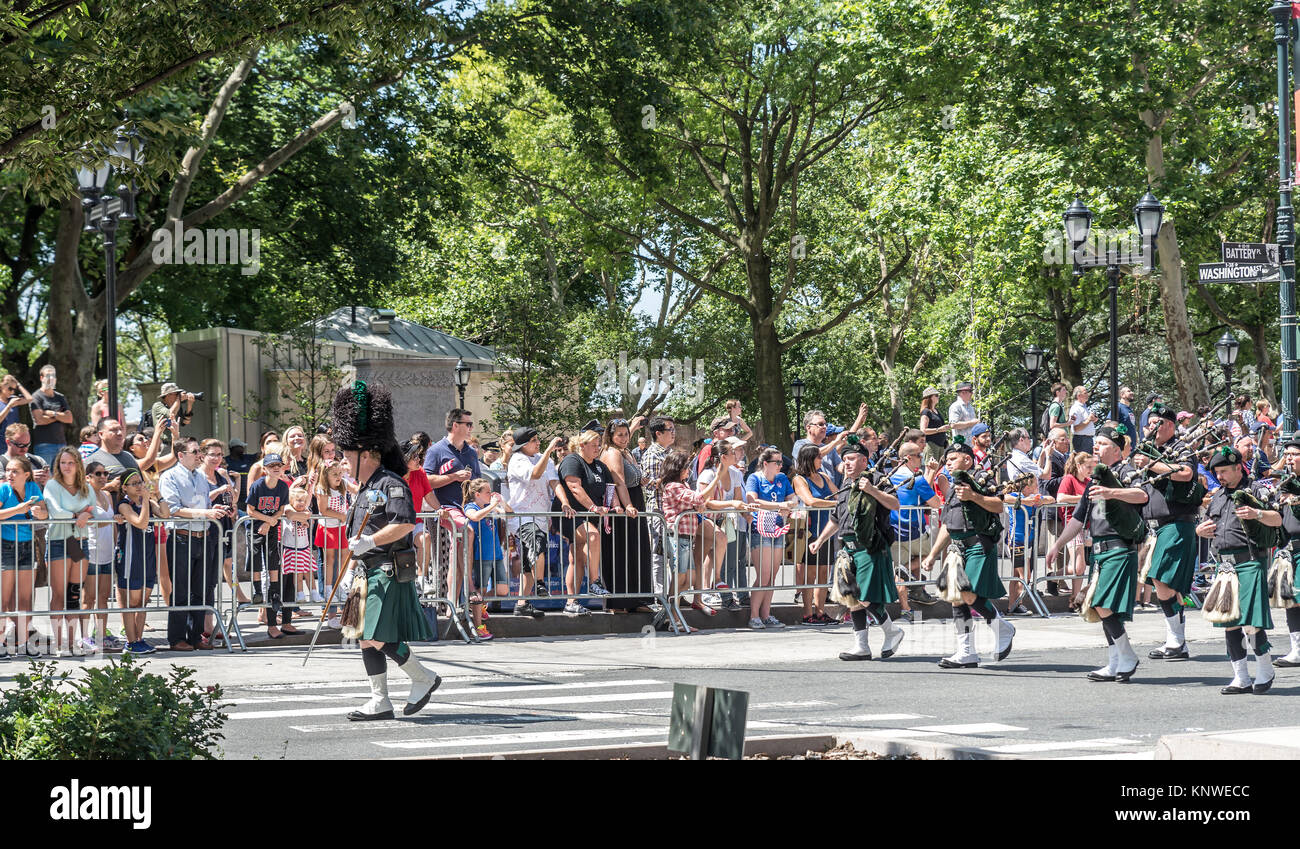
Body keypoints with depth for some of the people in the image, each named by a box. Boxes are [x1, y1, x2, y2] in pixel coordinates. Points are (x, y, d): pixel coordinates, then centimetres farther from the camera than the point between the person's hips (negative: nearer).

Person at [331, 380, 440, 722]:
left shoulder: (391, 484, -12)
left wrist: (370, 541, -25)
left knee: (378, 639, -12)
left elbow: (406, 523, -24)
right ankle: (380, 702, 12)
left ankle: (424, 678, 5)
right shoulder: (366, 488, 18)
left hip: (388, 573, -10)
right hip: (369, 574, 10)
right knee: (367, 639, 8)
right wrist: (352, 570, 23)